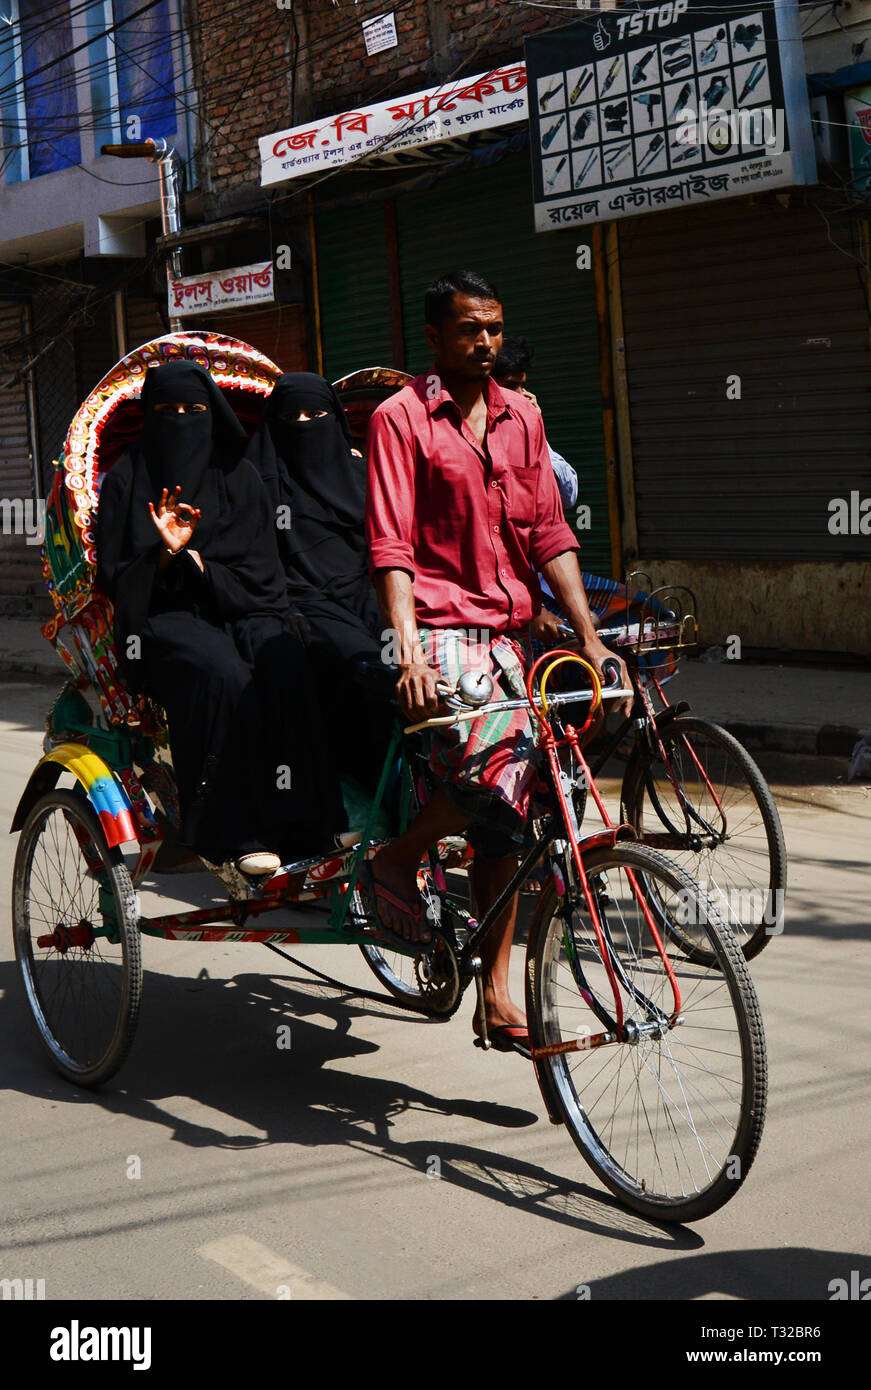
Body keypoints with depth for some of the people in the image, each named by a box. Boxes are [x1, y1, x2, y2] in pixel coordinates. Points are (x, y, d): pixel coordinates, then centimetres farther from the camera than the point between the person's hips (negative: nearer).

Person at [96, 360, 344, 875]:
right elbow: (113, 577, 5)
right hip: (165, 617, -2)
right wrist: (167, 554, -13)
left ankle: (303, 826, -33)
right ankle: (241, 835, -36)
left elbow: (260, 568, 9)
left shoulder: (238, 475, 16)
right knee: (223, 675, -36)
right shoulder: (128, 479, 12)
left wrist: (195, 562, -6)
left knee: (285, 665, -33)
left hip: (241, 611, 2)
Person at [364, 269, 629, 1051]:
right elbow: (391, 547, -11)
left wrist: (589, 637, -1)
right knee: (499, 761, -30)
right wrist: (409, 652, -24)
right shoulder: (401, 417, -3)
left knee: (505, 812, 4)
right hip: (440, 625, -5)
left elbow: (550, 534, 10)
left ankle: (497, 994, 14)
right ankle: (397, 861, -2)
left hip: (507, 629, 6)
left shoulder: (521, 418, 14)